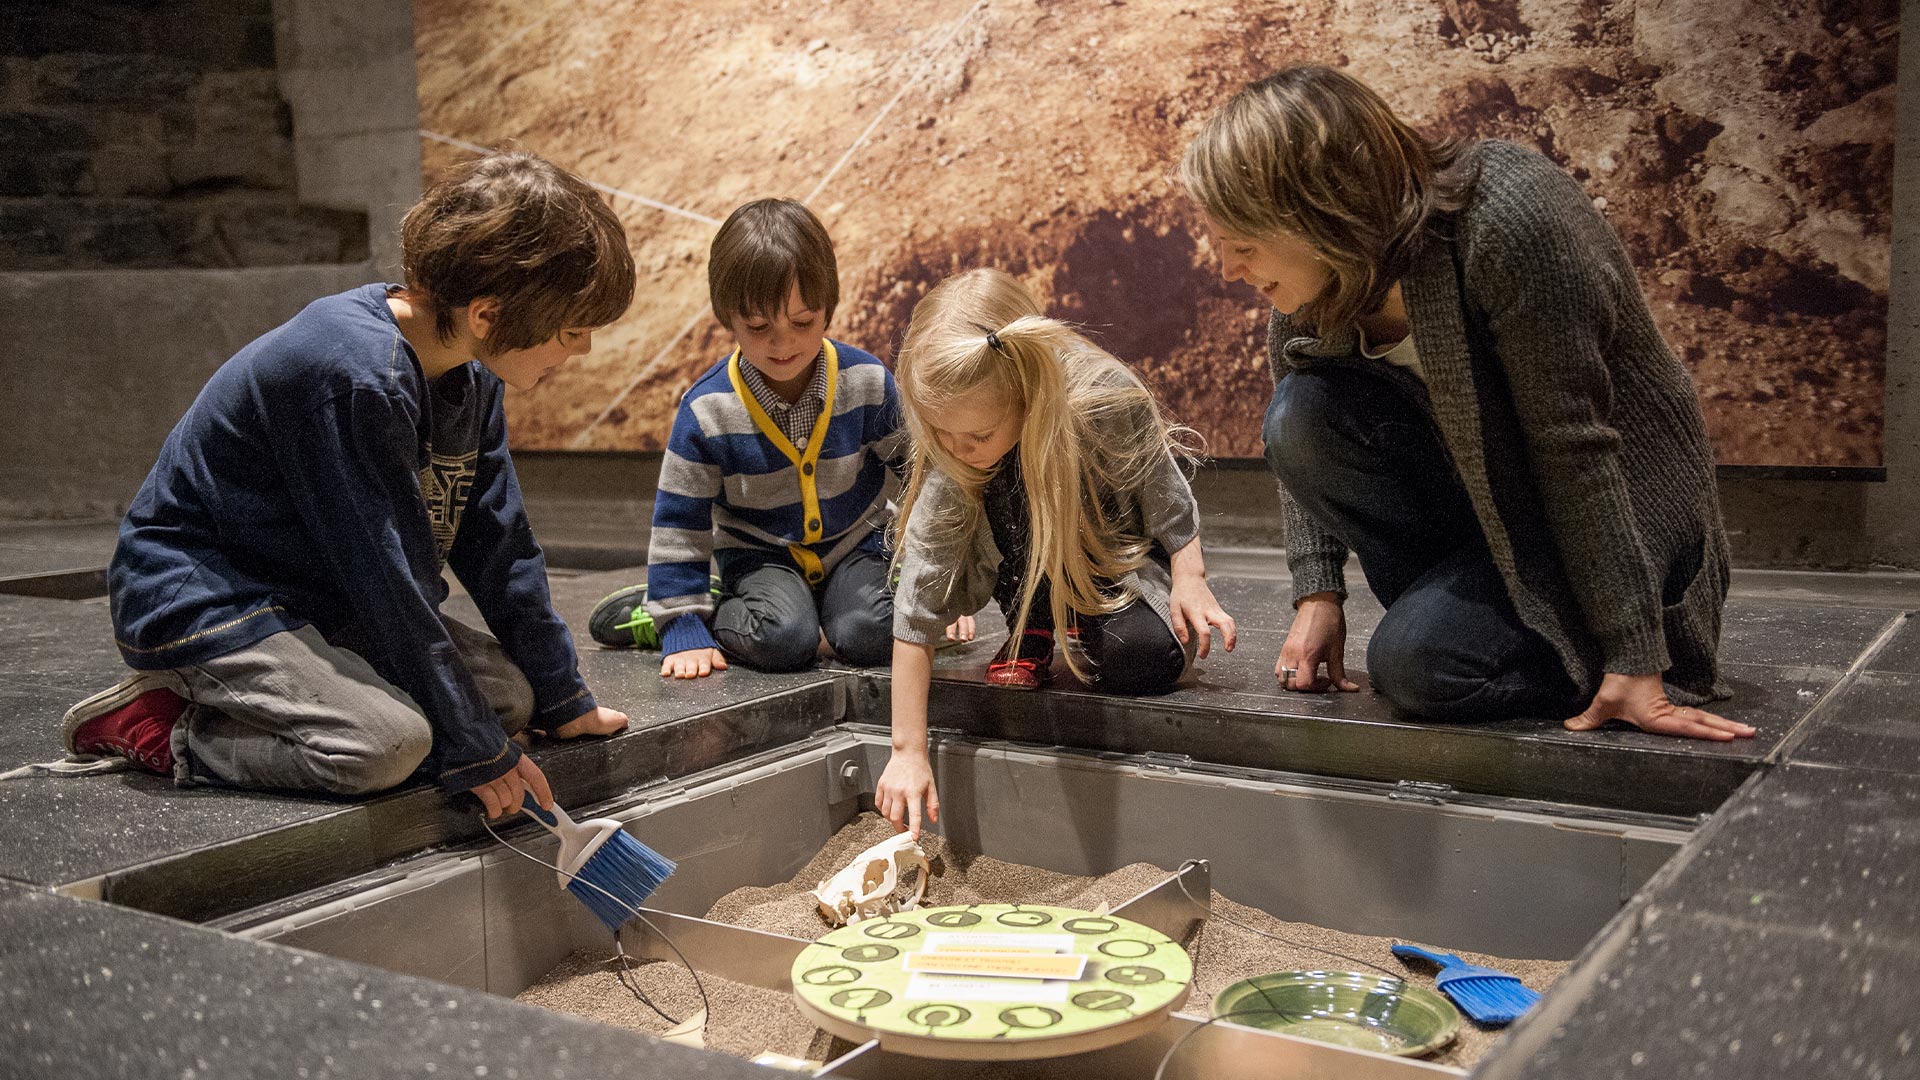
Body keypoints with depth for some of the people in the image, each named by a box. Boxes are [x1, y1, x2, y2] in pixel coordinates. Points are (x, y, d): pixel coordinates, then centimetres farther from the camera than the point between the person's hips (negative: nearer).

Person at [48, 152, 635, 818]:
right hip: (203, 602, -10)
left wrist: (562, 697, 5)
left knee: (511, 693, -1)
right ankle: (158, 729, -7)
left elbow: (497, 545, 5)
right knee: (388, 742, -30)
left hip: (318, 602, 10)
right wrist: (474, 752, -22)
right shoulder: (357, 377, -29)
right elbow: (390, 579, -27)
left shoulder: (472, 373, 0)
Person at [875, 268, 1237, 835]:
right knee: (1011, 485, -32)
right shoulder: (951, 469, -31)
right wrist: (908, 753, -34)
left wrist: (1190, 580, -22)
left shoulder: (1105, 399, -36)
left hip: (1123, 548, -1)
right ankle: (1032, 638, -9)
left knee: (1146, 659, -30)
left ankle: (1083, 625, 6)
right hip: (1032, 568, 2)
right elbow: (917, 606, -31)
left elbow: (1165, 490, -14)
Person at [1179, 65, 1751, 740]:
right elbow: (1299, 440, 2)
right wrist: (1317, 594, -8)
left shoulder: (1507, 220, -30)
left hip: (1617, 504, -5)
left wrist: (1633, 660, -26)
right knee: (1303, 414, -19)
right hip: (1478, 489, 6)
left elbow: (1575, 443, -28)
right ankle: (1458, 603, -3)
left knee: (1418, 662, -26)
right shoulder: (1309, 278, -10)